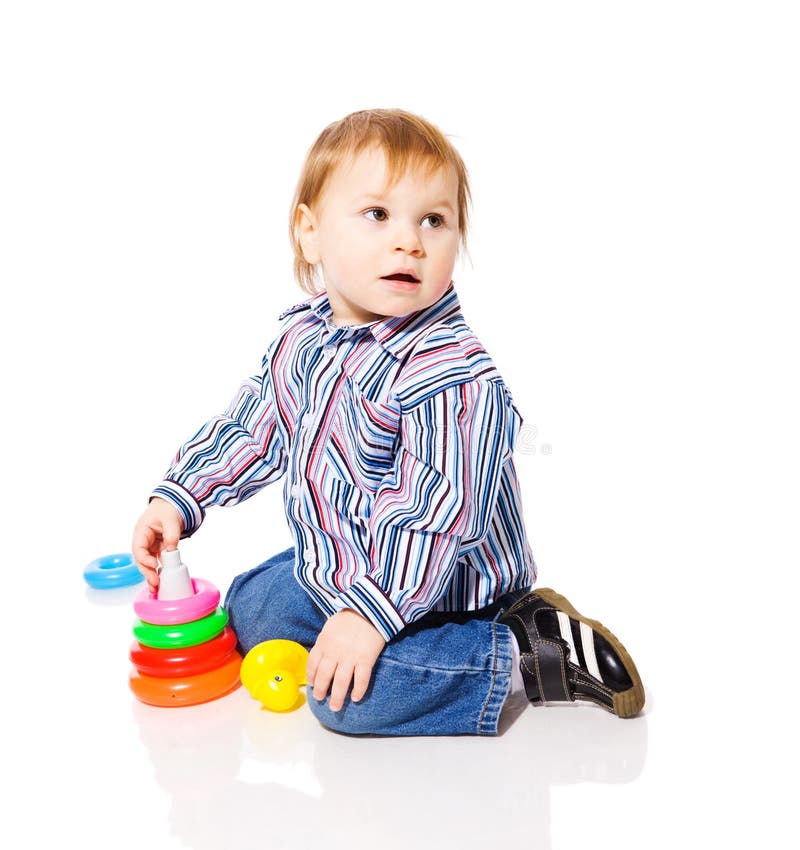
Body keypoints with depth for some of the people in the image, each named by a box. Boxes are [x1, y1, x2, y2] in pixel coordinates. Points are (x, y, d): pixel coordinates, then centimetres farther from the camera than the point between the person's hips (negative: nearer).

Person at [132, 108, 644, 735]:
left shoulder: (452, 372, -29)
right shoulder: (300, 338, -3)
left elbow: (439, 514, -30)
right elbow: (250, 431, 10)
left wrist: (370, 612, -29)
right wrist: (177, 499, 4)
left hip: (439, 590, -8)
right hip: (335, 565, 8)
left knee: (350, 699, -23)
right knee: (248, 609, 19)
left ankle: (524, 657, -8)